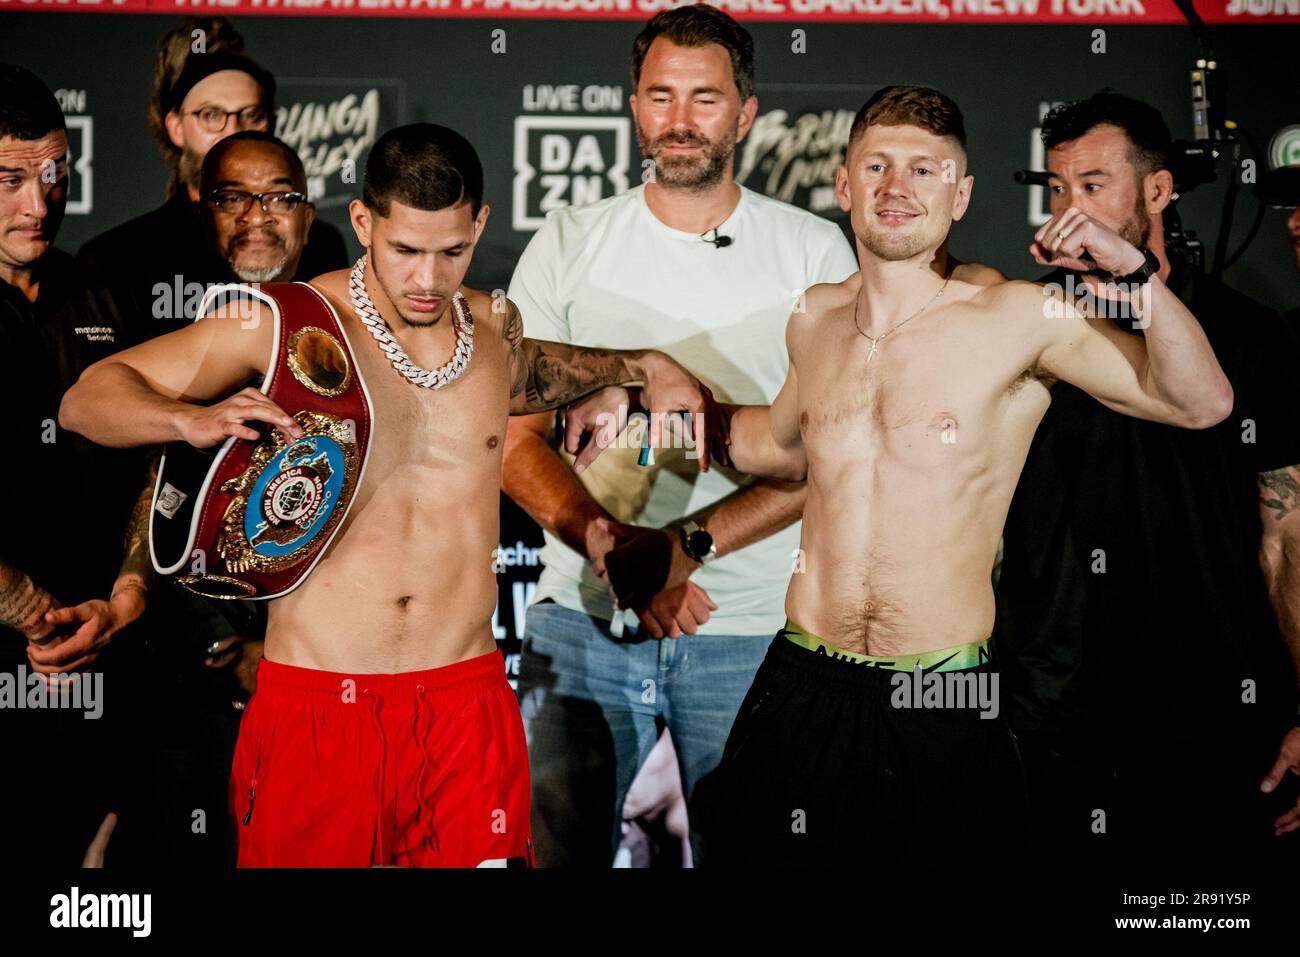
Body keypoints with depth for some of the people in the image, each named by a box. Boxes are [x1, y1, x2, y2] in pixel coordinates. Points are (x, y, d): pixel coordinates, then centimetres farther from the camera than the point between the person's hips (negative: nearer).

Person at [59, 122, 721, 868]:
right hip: (317, 703, -3)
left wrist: (640, 367, 30)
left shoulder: (495, 327, 9)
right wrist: (192, 419, -21)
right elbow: (88, 398, -3)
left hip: (468, 701, 3)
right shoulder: (283, 326, -5)